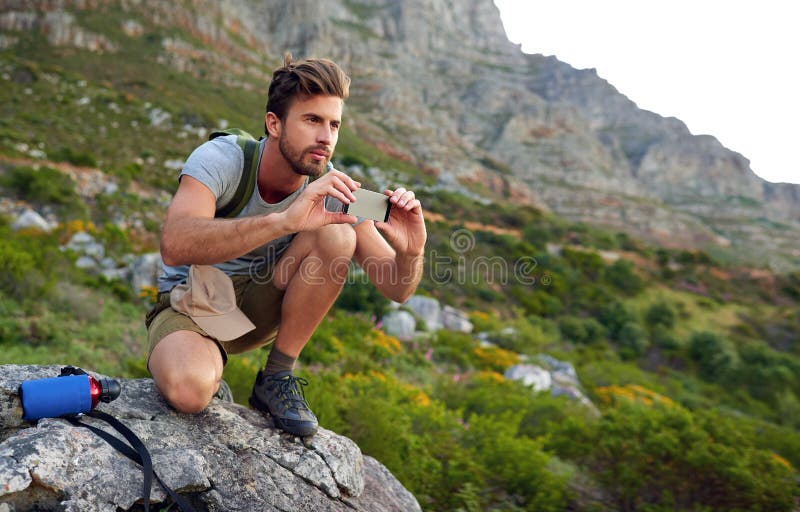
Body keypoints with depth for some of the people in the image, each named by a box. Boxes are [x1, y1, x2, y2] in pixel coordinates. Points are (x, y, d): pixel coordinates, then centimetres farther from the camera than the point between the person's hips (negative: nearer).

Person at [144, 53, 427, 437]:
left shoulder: (334, 189, -13)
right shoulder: (220, 158, -22)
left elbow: (396, 290, -14)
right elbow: (175, 246, -41)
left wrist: (410, 253, -39)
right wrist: (285, 220, -53)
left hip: (259, 305, 4)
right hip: (192, 302, -3)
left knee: (337, 235, -24)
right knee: (188, 390, -38)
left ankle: (277, 378, -11)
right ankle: (206, 363, 2)